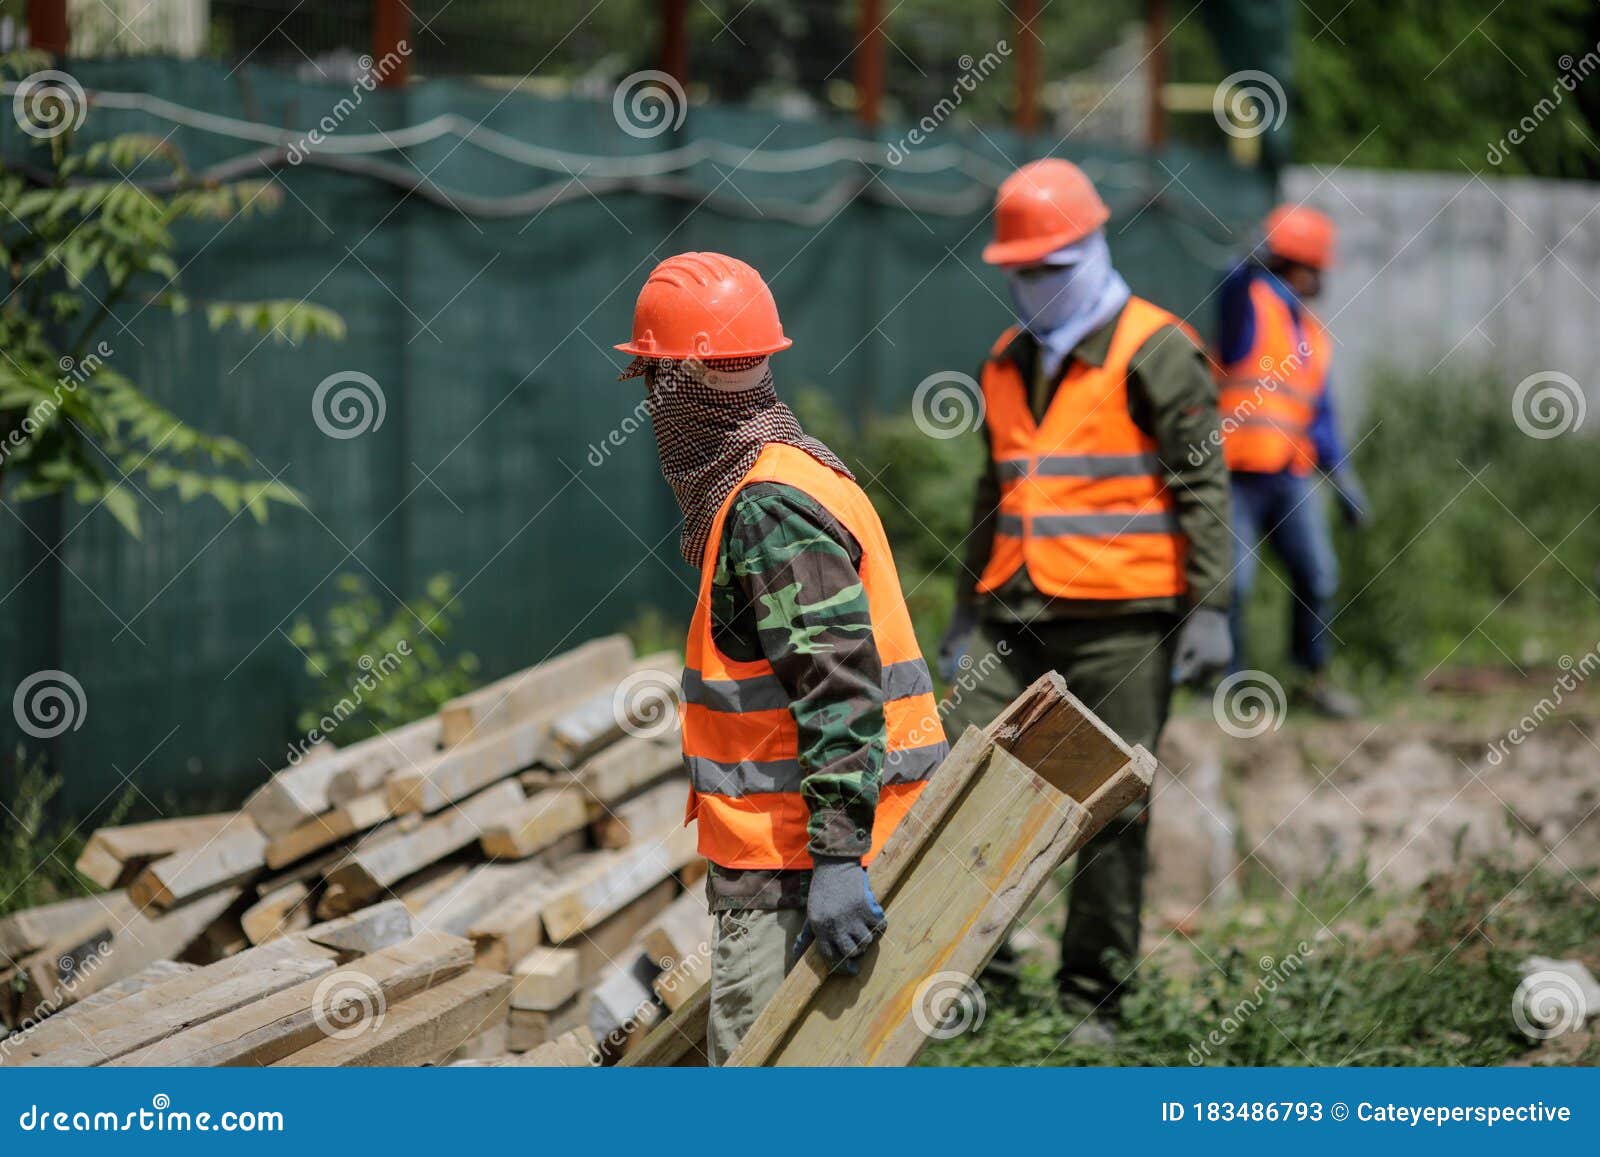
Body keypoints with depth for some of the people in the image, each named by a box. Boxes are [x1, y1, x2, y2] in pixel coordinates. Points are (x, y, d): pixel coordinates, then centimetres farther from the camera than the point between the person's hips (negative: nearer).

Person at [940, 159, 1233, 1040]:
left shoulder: (1153, 353, -5)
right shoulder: (1008, 362, 16)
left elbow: (1203, 487, -8)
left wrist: (1208, 611, -14)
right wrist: (967, 609, 24)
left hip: (1118, 620, -6)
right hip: (1017, 617, 6)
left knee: (1112, 811, 1)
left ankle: (1092, 1000, 9)